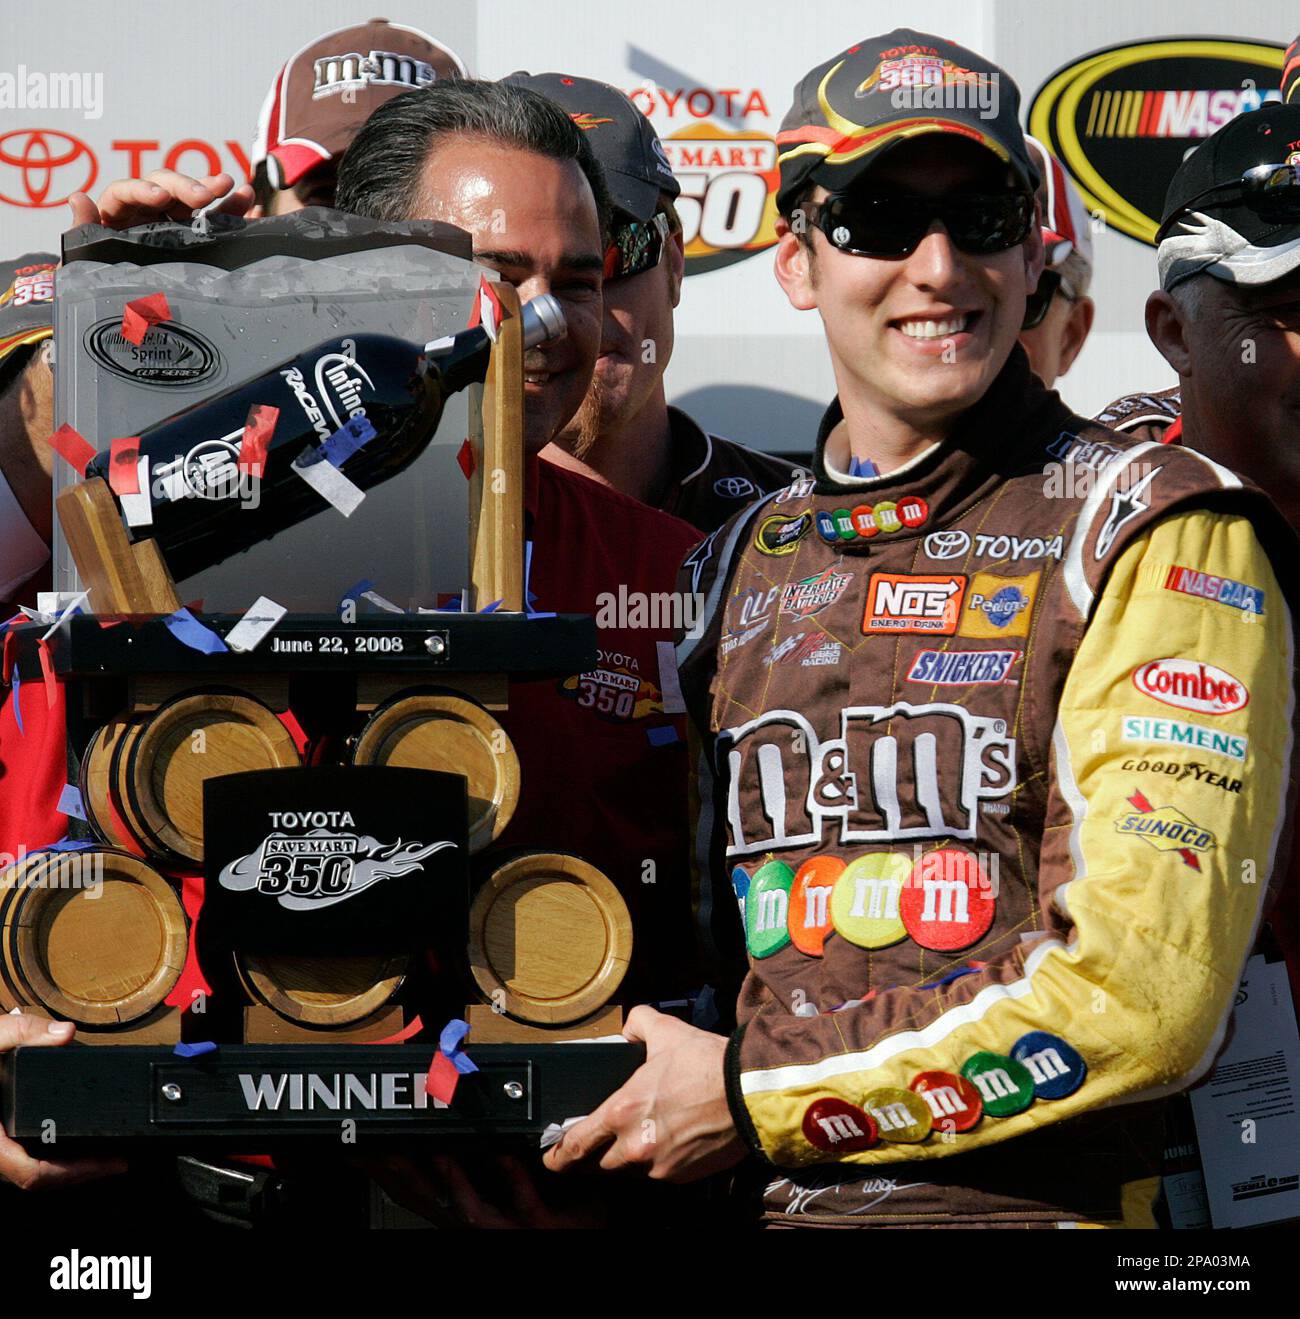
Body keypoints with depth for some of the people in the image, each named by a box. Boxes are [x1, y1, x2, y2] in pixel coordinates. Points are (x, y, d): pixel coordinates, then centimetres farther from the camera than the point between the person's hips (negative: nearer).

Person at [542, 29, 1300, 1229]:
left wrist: (756, 1101, -8)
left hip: (1040, 1195, -4)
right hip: (787, 1196, 4)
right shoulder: (754, 559, 13)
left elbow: (1144, 995, -12)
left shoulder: (1157, 536, -3)